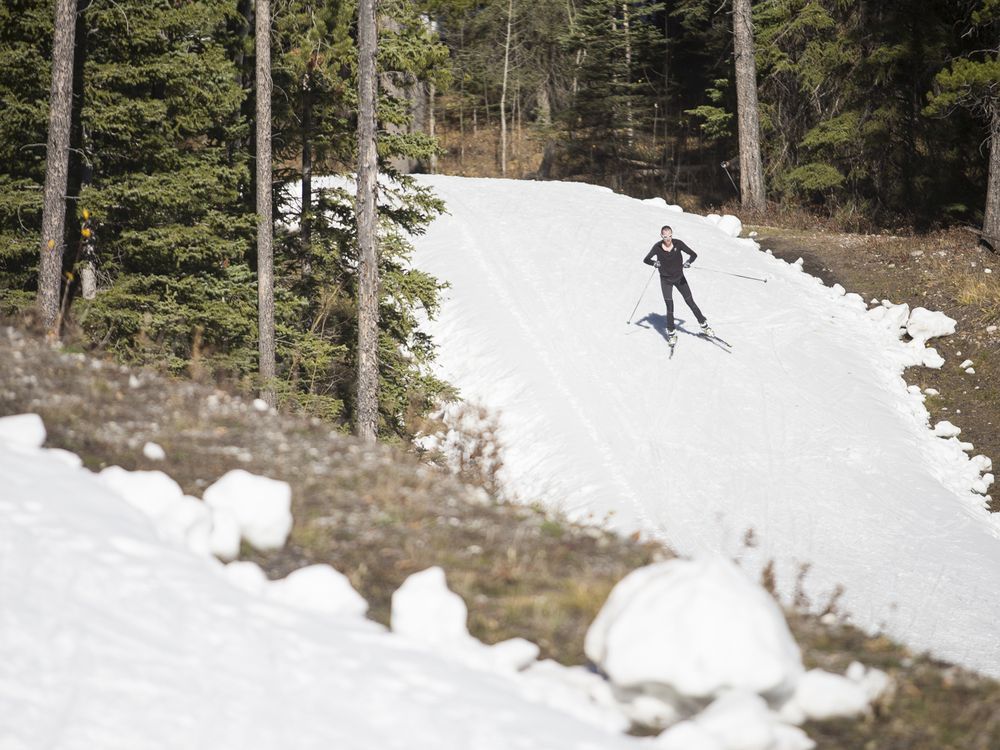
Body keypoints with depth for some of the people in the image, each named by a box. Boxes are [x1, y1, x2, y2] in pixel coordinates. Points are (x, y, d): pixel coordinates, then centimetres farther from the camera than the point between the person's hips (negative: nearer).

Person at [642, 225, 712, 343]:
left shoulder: (678, 244, -13)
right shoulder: (657, 247, -15)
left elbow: (693, 254, -10)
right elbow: (646, 260, -9)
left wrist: (688, 262, -31)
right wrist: (654, 263, -30)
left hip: (679, 278, 1)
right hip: (666, 280, -1)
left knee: (690, 302, 7)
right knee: (670, 306, -8)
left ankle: (704, 325, 22)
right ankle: (671, 334, 5)